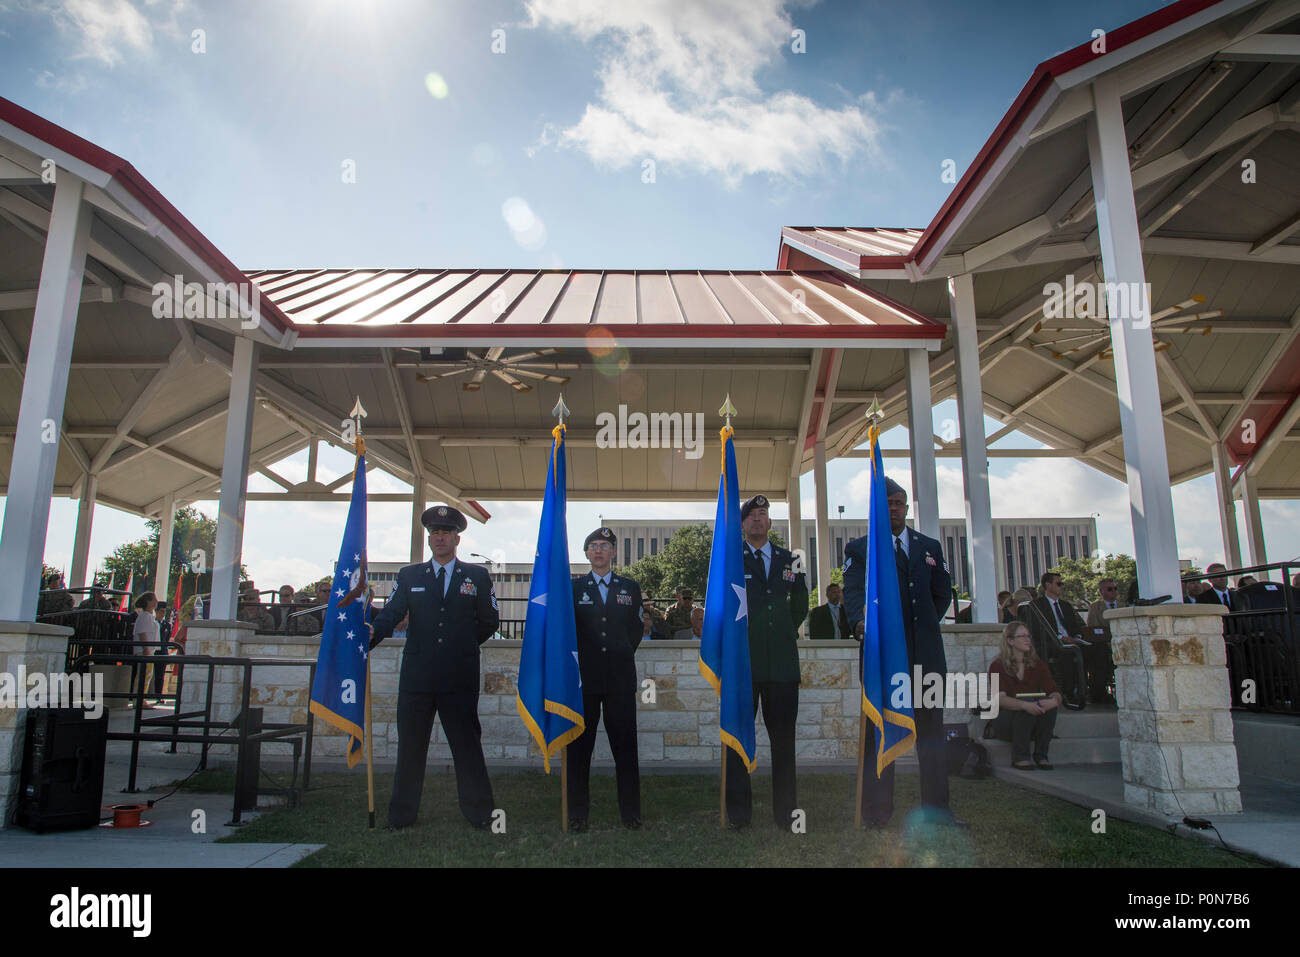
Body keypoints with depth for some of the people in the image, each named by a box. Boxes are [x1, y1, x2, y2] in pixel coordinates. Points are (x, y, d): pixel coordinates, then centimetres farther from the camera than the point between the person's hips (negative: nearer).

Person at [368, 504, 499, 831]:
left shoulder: (477, 576, 8)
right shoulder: (409, 576, 10)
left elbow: (489, 620, 12)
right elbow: (391, 613, -2)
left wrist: (463, 645, 10)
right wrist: (373, 630, -22)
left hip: (460, 678, -1)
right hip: (416, 676, 1)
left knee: (467, 744, 6)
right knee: (410, 745, 8)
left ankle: (479, 814, 16)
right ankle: (401, 815, 21)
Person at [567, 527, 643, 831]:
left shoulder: (630, 588, 12)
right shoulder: (573, 587, 8)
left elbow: (635, 629, 15)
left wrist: (621, 655, 11)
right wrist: (578, 659, 5)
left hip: (620, 678, 1)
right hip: (584, 677, 0)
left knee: (625, 745, 2)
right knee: (579, 746, 3)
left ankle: (630, 812, 12)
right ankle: (578, 813, 13)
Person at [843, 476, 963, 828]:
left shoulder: (930, 547, 16)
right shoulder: (859, 549, 3)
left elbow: (942, 594, 22)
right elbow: (854, 592, -13)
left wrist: (926, 626, 12)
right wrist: (861, 621, -32)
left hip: (927, 653, 4)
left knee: (931, 730, 8)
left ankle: (936, 808, 18)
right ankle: (877, 811, 7)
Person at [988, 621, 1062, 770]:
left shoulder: (1038, 665, 6)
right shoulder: (997, 666, -6)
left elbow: (1055, 693, -6)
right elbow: (1000, 699, -21)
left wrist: (1054, 700, -32)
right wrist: (1025, 705, -41)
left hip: (1034, 725, 4)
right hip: (1005, 723, -3)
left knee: (1048, 703, -25)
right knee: (1026, 701, -31)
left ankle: (1041, 755, -12)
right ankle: (1019, 757, -20)